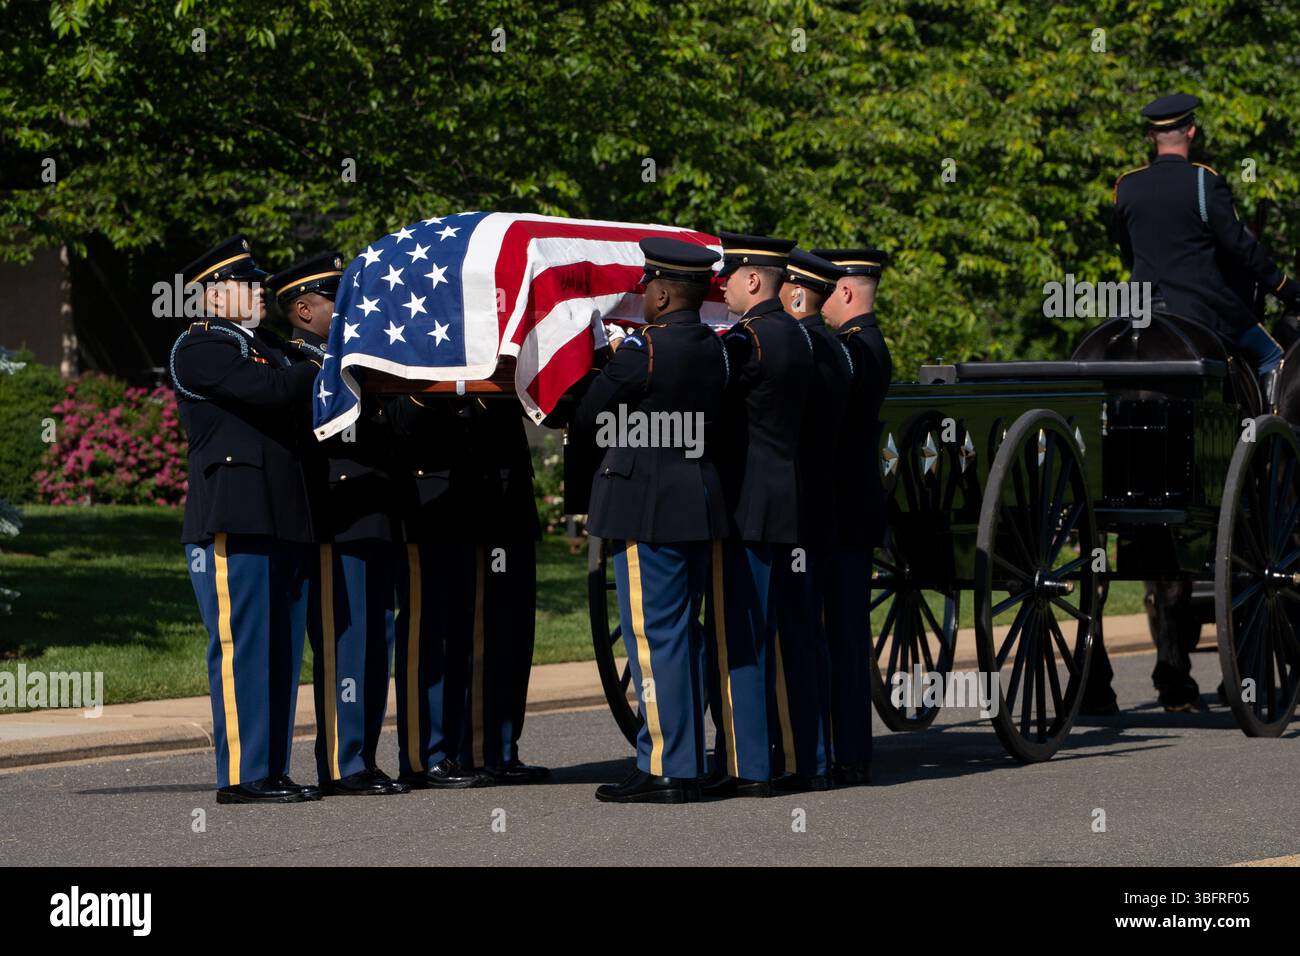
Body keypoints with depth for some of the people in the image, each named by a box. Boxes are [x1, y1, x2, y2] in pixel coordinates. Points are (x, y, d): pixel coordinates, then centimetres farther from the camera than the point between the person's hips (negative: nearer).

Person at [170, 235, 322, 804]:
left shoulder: (261, 351, 24)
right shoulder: (198, 347, -5)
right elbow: (270, 390, -18)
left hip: (281, 522, 9)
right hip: (231, 521, -9)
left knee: (281, 651, 7)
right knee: (240, 647, -9)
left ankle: (272, 771, 11)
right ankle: (241, 774, -8)